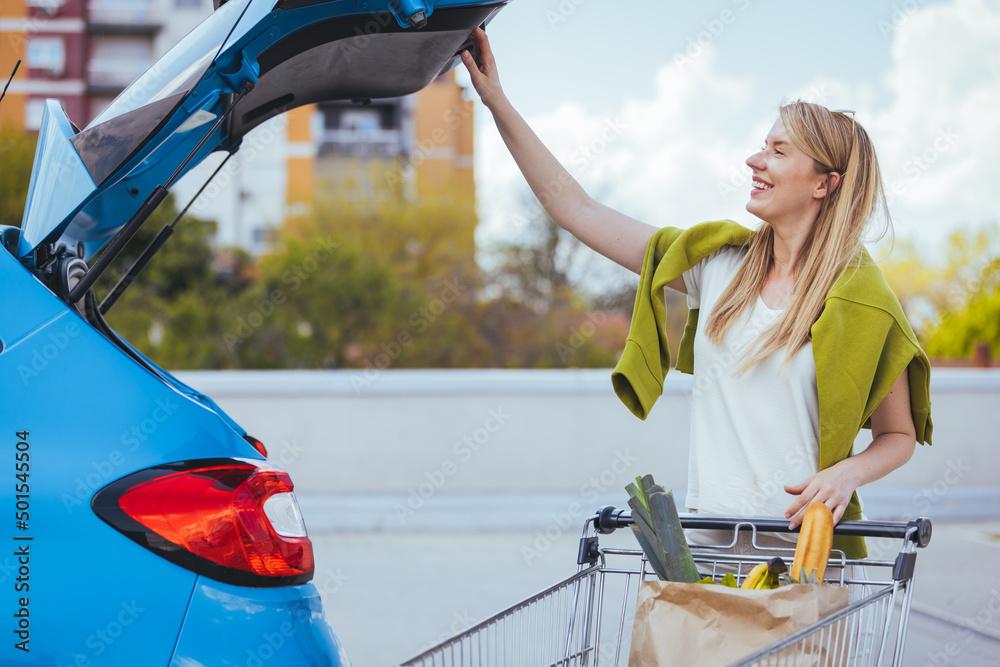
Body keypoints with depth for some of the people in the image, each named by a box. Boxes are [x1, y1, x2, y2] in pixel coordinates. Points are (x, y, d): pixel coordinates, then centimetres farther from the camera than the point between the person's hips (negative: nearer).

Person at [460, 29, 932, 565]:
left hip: (804, 542, -3)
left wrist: (848, 473, -15)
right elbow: (574, 208, 10)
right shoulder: (718, 262, 8)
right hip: (709, 535, 3)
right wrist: (497, 102, 9)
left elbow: (899, 434, 7)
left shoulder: (861, 299, -4)